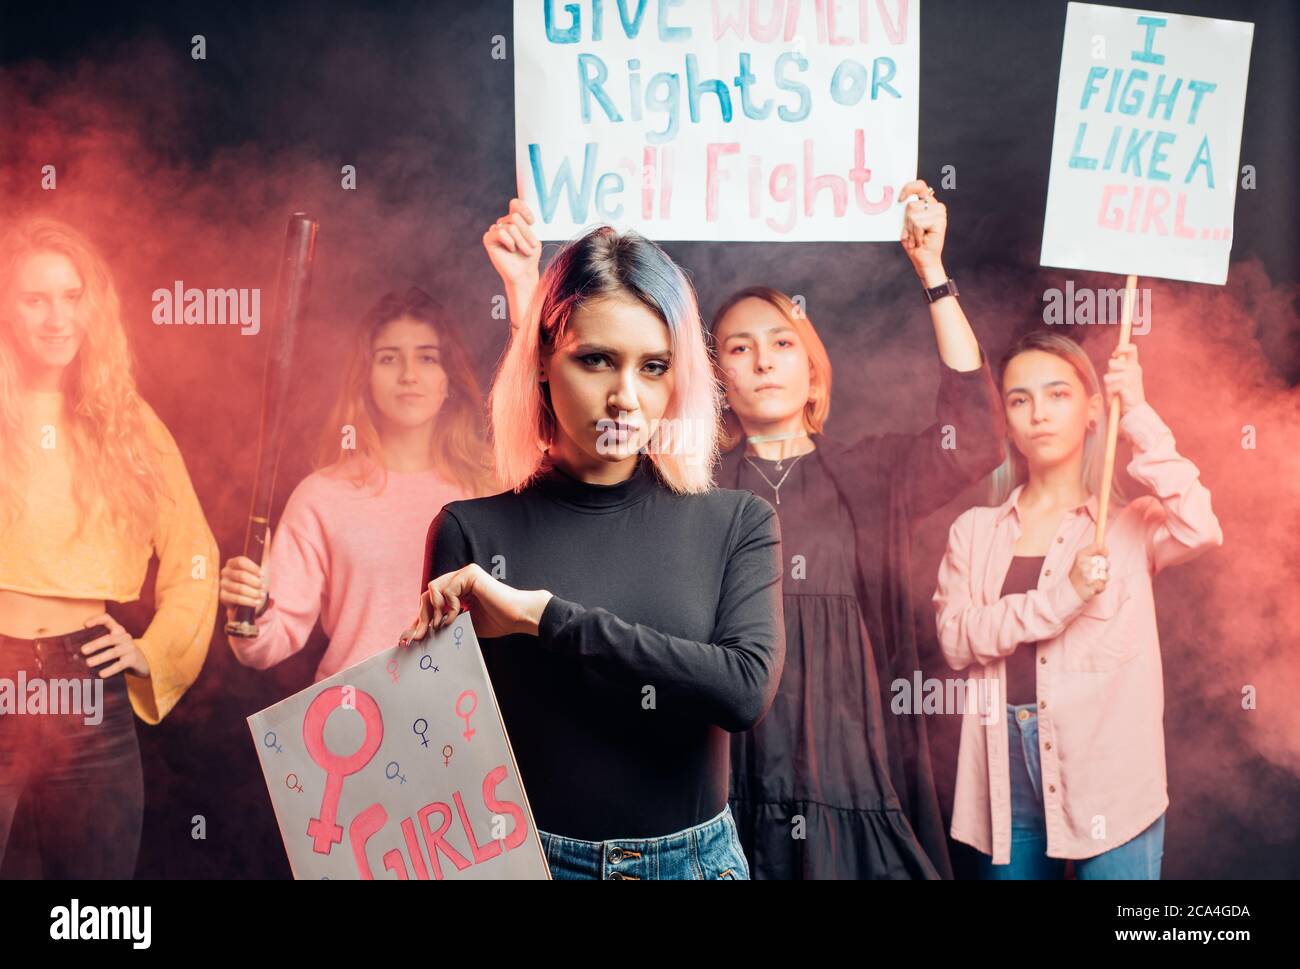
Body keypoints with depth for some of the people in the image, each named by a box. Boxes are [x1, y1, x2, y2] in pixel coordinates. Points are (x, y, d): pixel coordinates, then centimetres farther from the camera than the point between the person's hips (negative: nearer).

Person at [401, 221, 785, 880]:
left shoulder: (735, 524, -4)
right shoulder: (473, 532, -7)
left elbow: (747, 689, -20)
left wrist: (542, 614, -22)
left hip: (694, 856, 1)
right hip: (525, 856, -1)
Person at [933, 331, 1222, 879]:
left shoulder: (1130, 524, 4)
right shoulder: (975, 530, 9)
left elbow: (1201, 531, -18)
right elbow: (954, 639, -5)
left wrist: (1138, 418, -13)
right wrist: (1061, 597, -18)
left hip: (1108, 772, -2)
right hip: (1007, 771, 2)